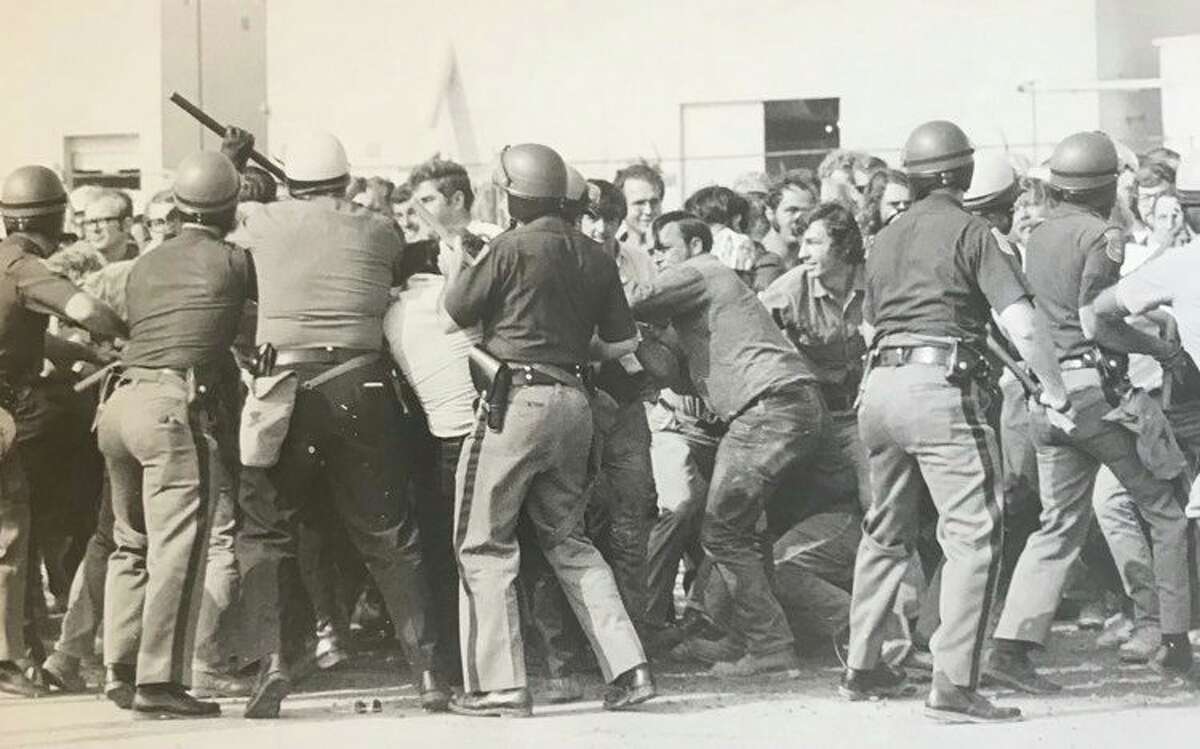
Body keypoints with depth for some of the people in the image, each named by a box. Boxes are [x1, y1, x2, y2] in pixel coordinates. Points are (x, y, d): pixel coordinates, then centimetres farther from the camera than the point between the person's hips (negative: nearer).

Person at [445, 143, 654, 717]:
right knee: (567, 538, 18)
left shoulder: (511, 249, -11)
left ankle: (499, 684, -2)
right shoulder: (595, 258, 7)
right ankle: (626, 666, 9)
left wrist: (464, 266, 17)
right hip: (574, 404, 7)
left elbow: (456, 312, -1)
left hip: (516, 400, -7)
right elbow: (621, 344, 11)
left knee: (484, 543, 2)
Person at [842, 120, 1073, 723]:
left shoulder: (886, 238, 19)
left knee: (885, 533, 21)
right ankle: (953, 686, -16)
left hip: (880, 386, 7)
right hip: (940, 386, -7)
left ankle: (861, 667, 28)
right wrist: (1058, 397, -2)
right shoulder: (970, 231, 0)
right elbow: (1022, 326, -9)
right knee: (972, 534, -8)